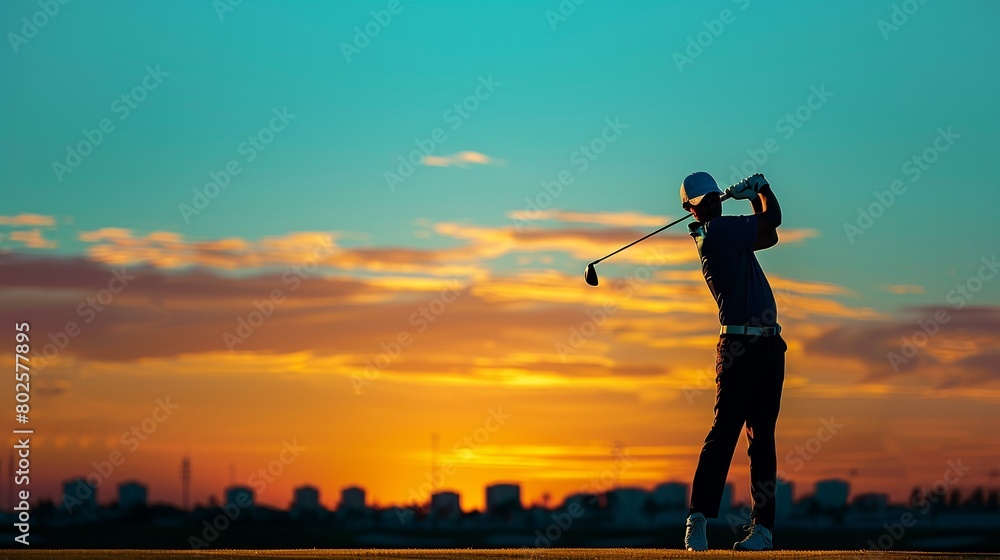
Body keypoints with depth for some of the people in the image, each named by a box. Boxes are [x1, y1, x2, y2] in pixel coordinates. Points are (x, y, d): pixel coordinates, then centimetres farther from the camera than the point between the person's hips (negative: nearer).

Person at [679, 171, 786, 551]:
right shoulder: (718, 231, -9)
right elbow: (773, 219, -6)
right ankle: (698, 518, -12)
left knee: (762, 436, 6)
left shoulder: (722, 233, 18)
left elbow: (768, 235, 24)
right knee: (724, 431, -12)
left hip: (769, 346, 9)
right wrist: (762, 191, 12)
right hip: (739, 345, -9)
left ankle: (763, 526, 7)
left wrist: (753, 194, 15)